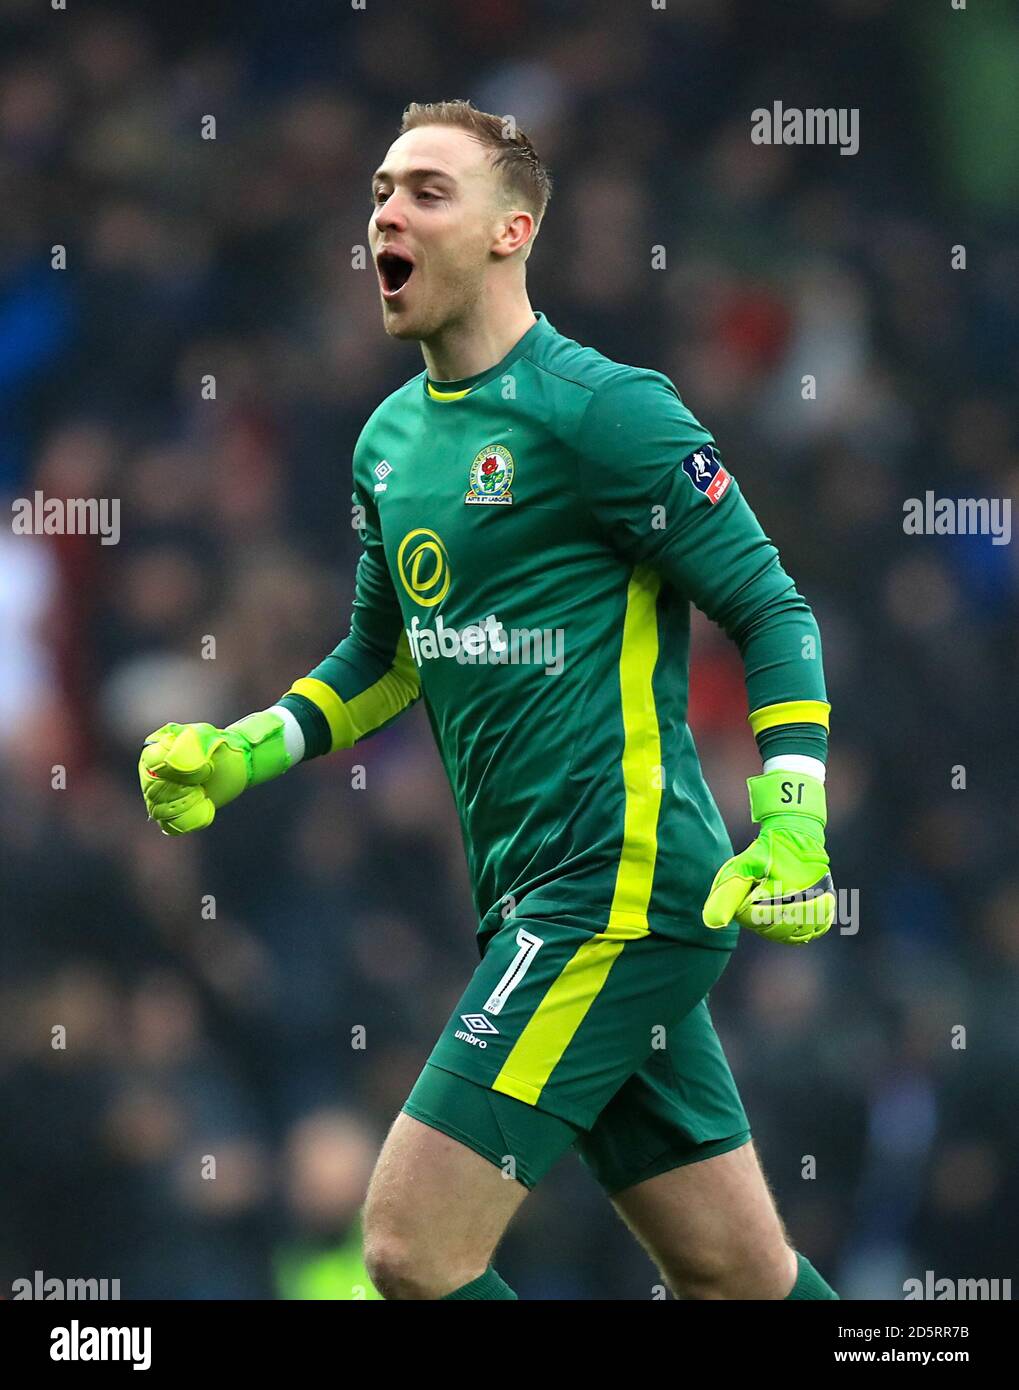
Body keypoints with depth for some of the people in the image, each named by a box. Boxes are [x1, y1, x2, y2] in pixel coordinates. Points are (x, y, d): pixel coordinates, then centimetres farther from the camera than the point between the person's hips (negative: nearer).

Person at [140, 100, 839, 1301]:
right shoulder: (392, 438, 14)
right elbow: (384, 657, 28)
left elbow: (772, 610, -9)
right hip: (531, 899, 8)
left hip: (622, 886, -8)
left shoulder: (598, 410, -11)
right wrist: (240, 755, 14)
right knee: (736, 1272, 10)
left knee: (413, 1246, -14)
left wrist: (791, 826, -20)